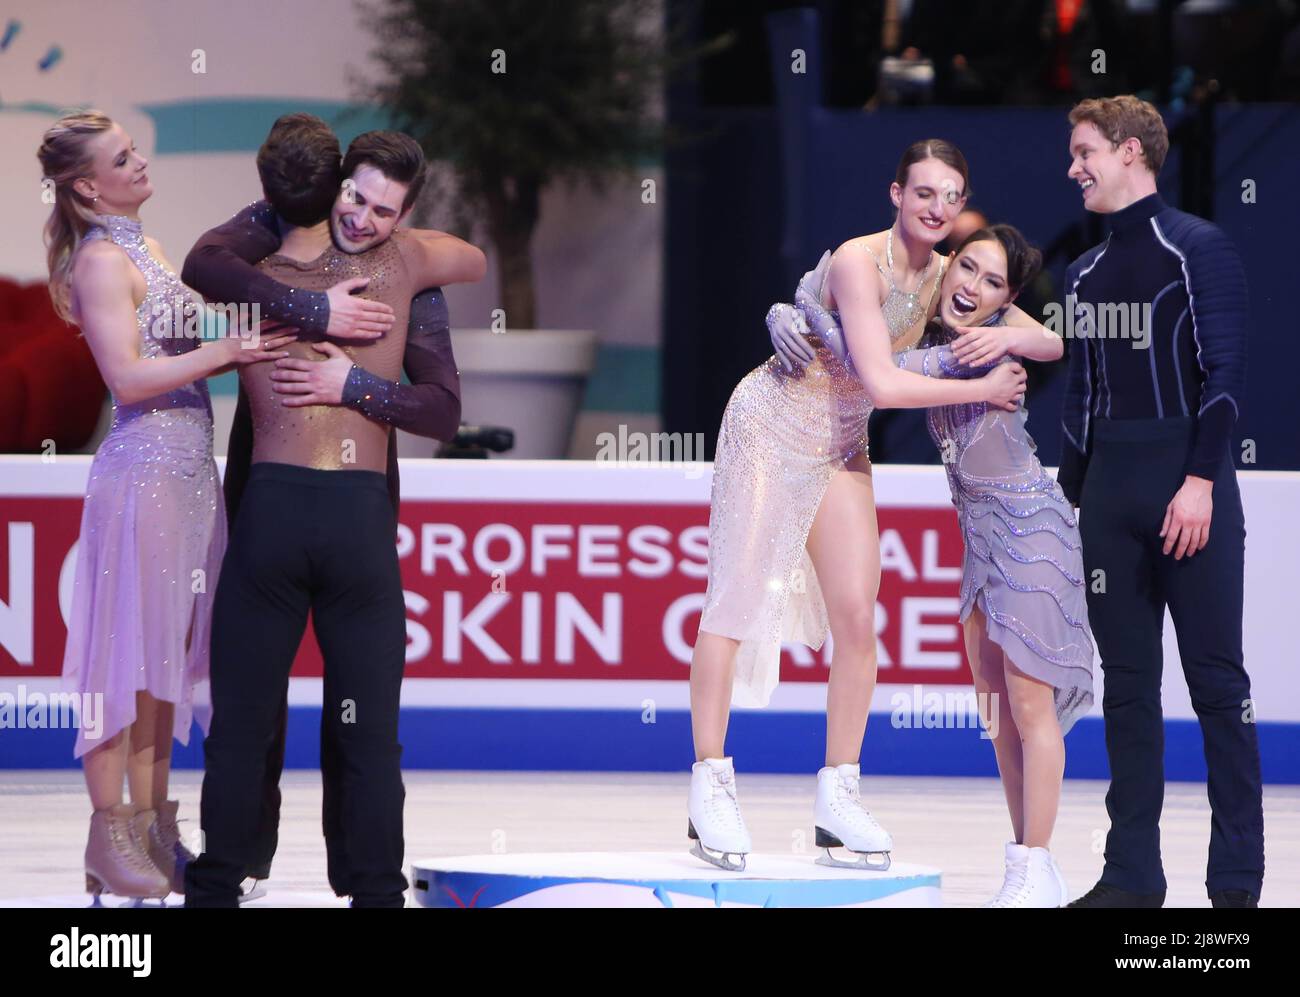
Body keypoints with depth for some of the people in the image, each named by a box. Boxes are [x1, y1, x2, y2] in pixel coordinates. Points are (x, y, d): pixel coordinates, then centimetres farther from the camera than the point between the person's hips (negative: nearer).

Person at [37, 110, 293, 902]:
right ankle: (111, 838, 1)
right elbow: (127, 377, -19)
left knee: (168, 652, 11)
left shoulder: (141, 246, 15)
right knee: (130, 651, -4)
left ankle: (152, 825, 18)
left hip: (188, 467, 9)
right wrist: (223, 352, -21)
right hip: (144, 471, -9)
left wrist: (242, 350, 9)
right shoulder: (101, 261, -12)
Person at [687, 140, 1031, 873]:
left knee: (857, 618, -1)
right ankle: (710, 789, -6)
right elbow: (882, 382, -27)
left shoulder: (941, 276, -2)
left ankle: (839, 798, 5)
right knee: (739, 597, -8)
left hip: (842, 447, 7)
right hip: (772, 426, -7)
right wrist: (982, 388, -20)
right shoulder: (859, 262, -23)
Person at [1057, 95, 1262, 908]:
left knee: (1217, 681, -3)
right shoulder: (1087, 273, 16)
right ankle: (1133, 873, 7)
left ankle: (1237, 878, -1)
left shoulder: (1199, 250, -4)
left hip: (1187, 487, -6)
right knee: (1127, 685, 5)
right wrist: (1072, 494, 15)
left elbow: (1225, 371, -10)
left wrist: (1201, 481, -18)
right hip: (1110, 497, 6)